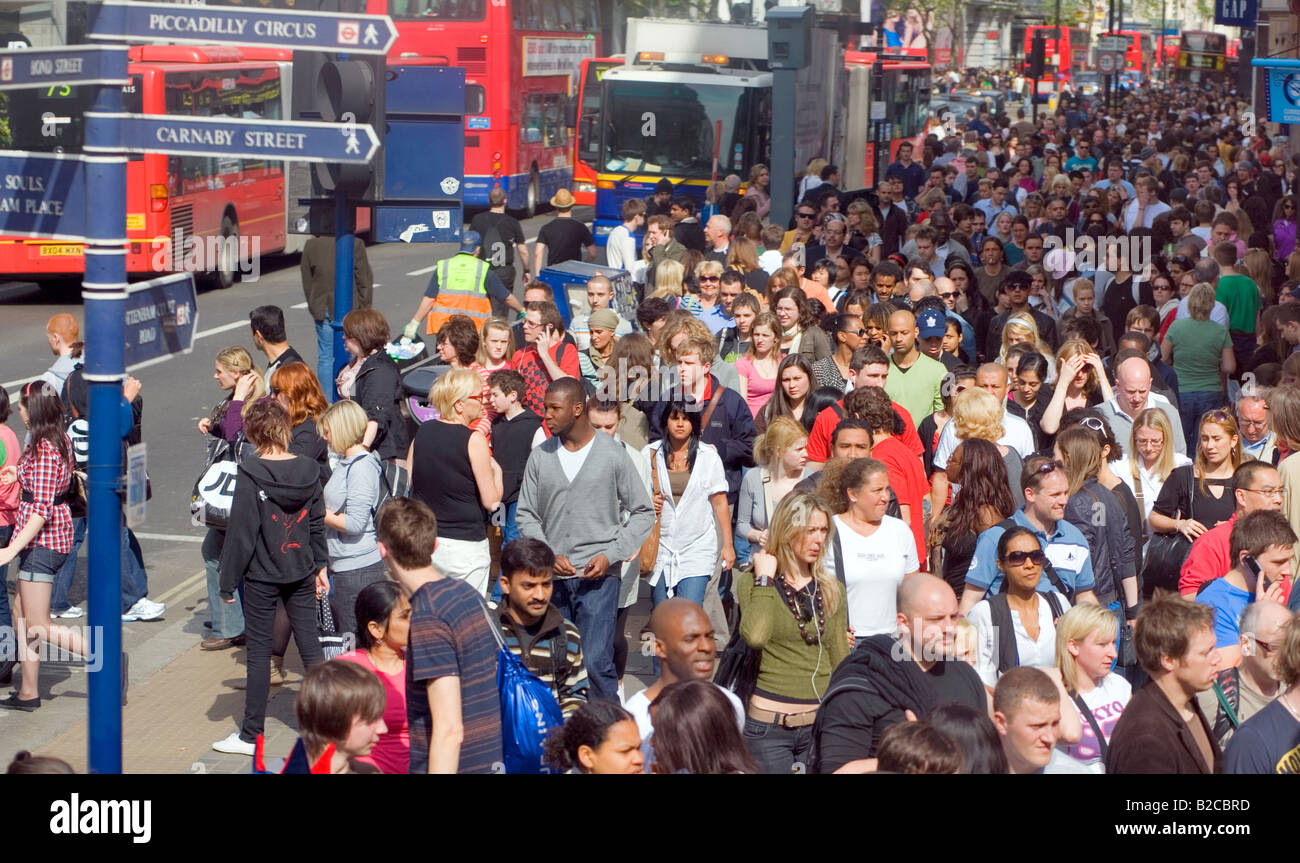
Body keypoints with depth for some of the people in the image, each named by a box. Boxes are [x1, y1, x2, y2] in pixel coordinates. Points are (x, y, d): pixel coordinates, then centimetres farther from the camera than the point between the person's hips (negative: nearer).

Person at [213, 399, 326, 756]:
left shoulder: (251, 474, -15)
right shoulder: (308, 470, -1)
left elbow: (241, 531, -13)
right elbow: (317, 523, 7)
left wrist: (229, 580, -6)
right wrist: (320, 566, 18)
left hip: (261, 576, -4)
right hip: (301, 574, 4)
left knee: (259, 650, 4)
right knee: (310, 646, 10)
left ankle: (251, 734, 11)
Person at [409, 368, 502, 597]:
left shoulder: (422, 432, 3)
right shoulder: (473, 440, -14)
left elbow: (408, 483, 13)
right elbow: (491, 501, -12)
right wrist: (496, 471, 5)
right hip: (465, 544, -6)